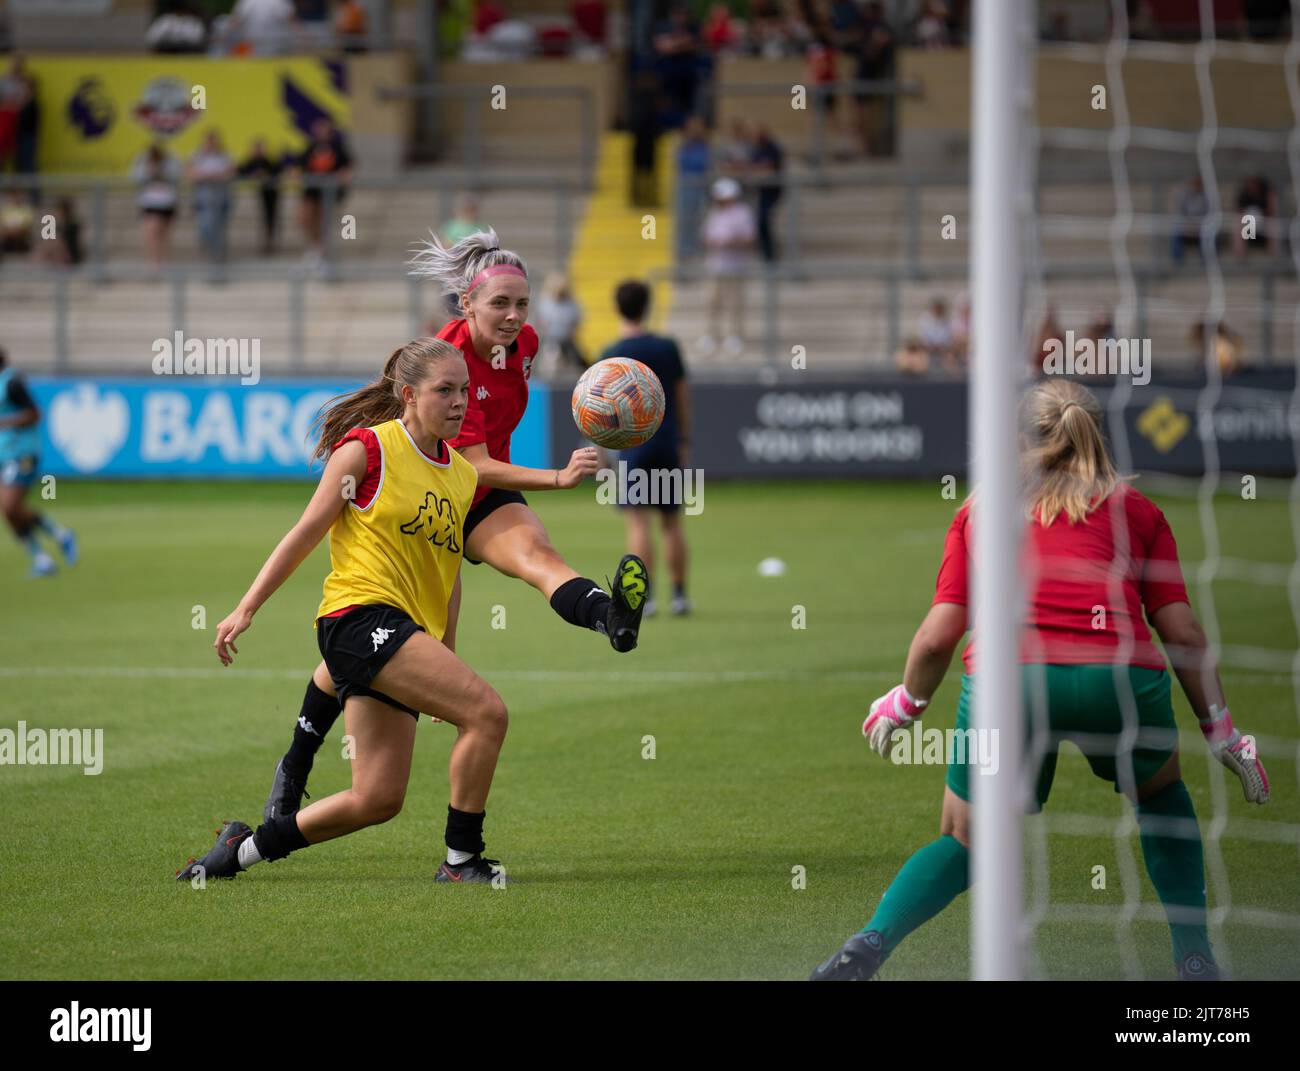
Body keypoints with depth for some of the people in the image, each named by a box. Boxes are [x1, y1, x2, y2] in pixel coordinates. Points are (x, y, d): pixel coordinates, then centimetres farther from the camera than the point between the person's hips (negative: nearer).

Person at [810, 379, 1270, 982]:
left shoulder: (981, 508, 22)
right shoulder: (1135, 509, 22)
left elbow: (938, 637, 14)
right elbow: (1183, 633, 14)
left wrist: (904, 703, 31)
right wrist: (1221, 731, 21)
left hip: (1006, 676, 0)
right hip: (1121, 678, 0)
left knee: (964, 840, 21)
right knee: (1161, 790, 32)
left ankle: (868, 948, -1)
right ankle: (1195, 958, 24)